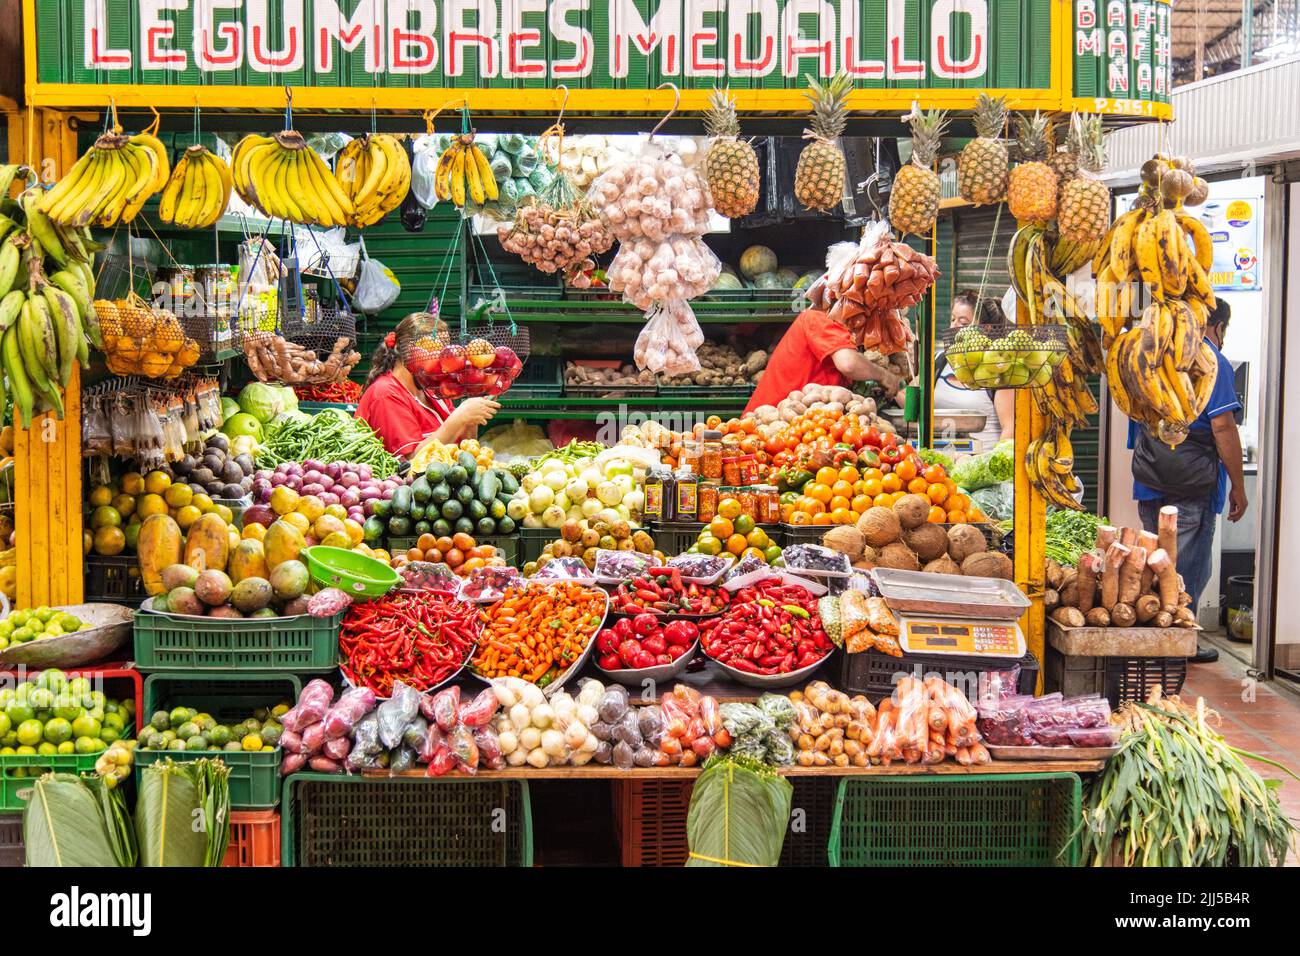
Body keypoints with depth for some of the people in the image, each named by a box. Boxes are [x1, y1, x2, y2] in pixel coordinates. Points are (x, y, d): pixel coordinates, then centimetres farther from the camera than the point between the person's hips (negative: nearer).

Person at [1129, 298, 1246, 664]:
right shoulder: (1212, 362, -8)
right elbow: (1223, 427, -14)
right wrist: (1238, 487, -9)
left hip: (1149, 480, 7)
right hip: (1192, 483, -7)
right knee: (1190, 568, 1)